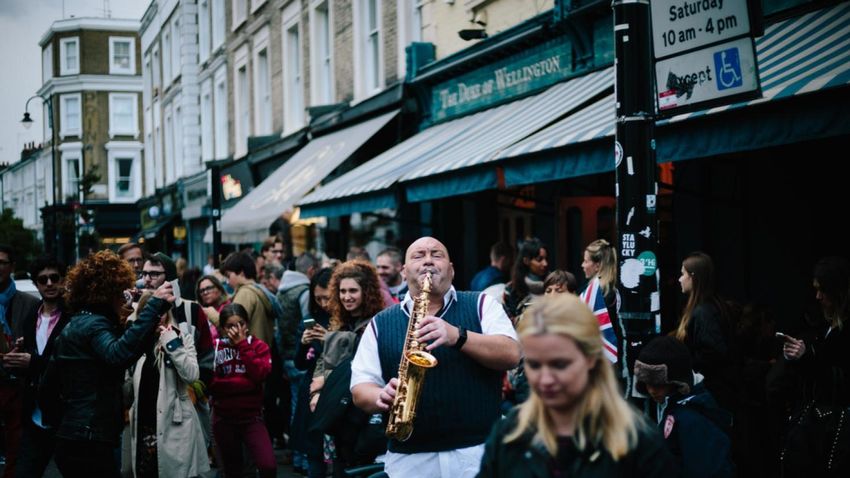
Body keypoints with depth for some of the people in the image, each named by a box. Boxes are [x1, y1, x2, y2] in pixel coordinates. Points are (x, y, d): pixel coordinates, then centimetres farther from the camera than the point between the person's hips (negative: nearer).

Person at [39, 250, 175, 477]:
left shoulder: (75, 326, 18)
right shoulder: (93, 324, -11)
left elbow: (47, 388, 22)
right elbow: (118, 354, -35)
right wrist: (154, 305, -34)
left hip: (73, 441, 10)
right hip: (89, 444, -10)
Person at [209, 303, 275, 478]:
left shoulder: (258, 346, 2)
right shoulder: (215, 347, 0)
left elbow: (260, 374, -16)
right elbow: (210, 383, -12)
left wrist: (242, 345, -13)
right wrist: (244, 383, -16)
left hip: (252, 417, -1)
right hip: (223, 419, 1)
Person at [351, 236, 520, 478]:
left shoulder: (481, 305, 8)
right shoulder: (380, 324, 11)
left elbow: (511, 354, -5)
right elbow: (360, 388, 7)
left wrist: (458, 336, -19)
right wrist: (383, 396, -15)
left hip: (480, 451, -1)